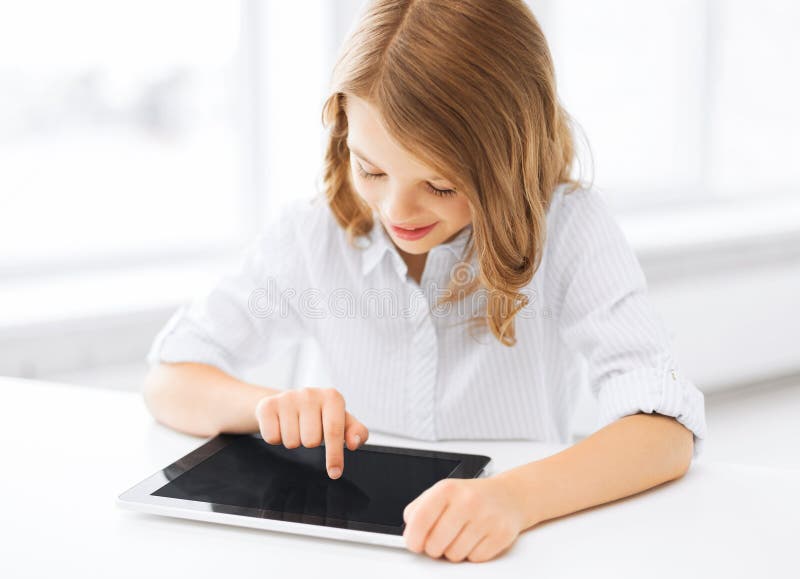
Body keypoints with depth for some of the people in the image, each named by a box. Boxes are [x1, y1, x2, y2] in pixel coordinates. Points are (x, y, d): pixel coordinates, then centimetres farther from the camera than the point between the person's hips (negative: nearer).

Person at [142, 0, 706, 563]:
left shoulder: (566, 227, -13)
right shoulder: (311, 234, -5)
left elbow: (665, 427, -22)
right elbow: (169, 381, 1)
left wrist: (516, 495, -40)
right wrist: (268, 405, -21)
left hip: (515, 550, -2)